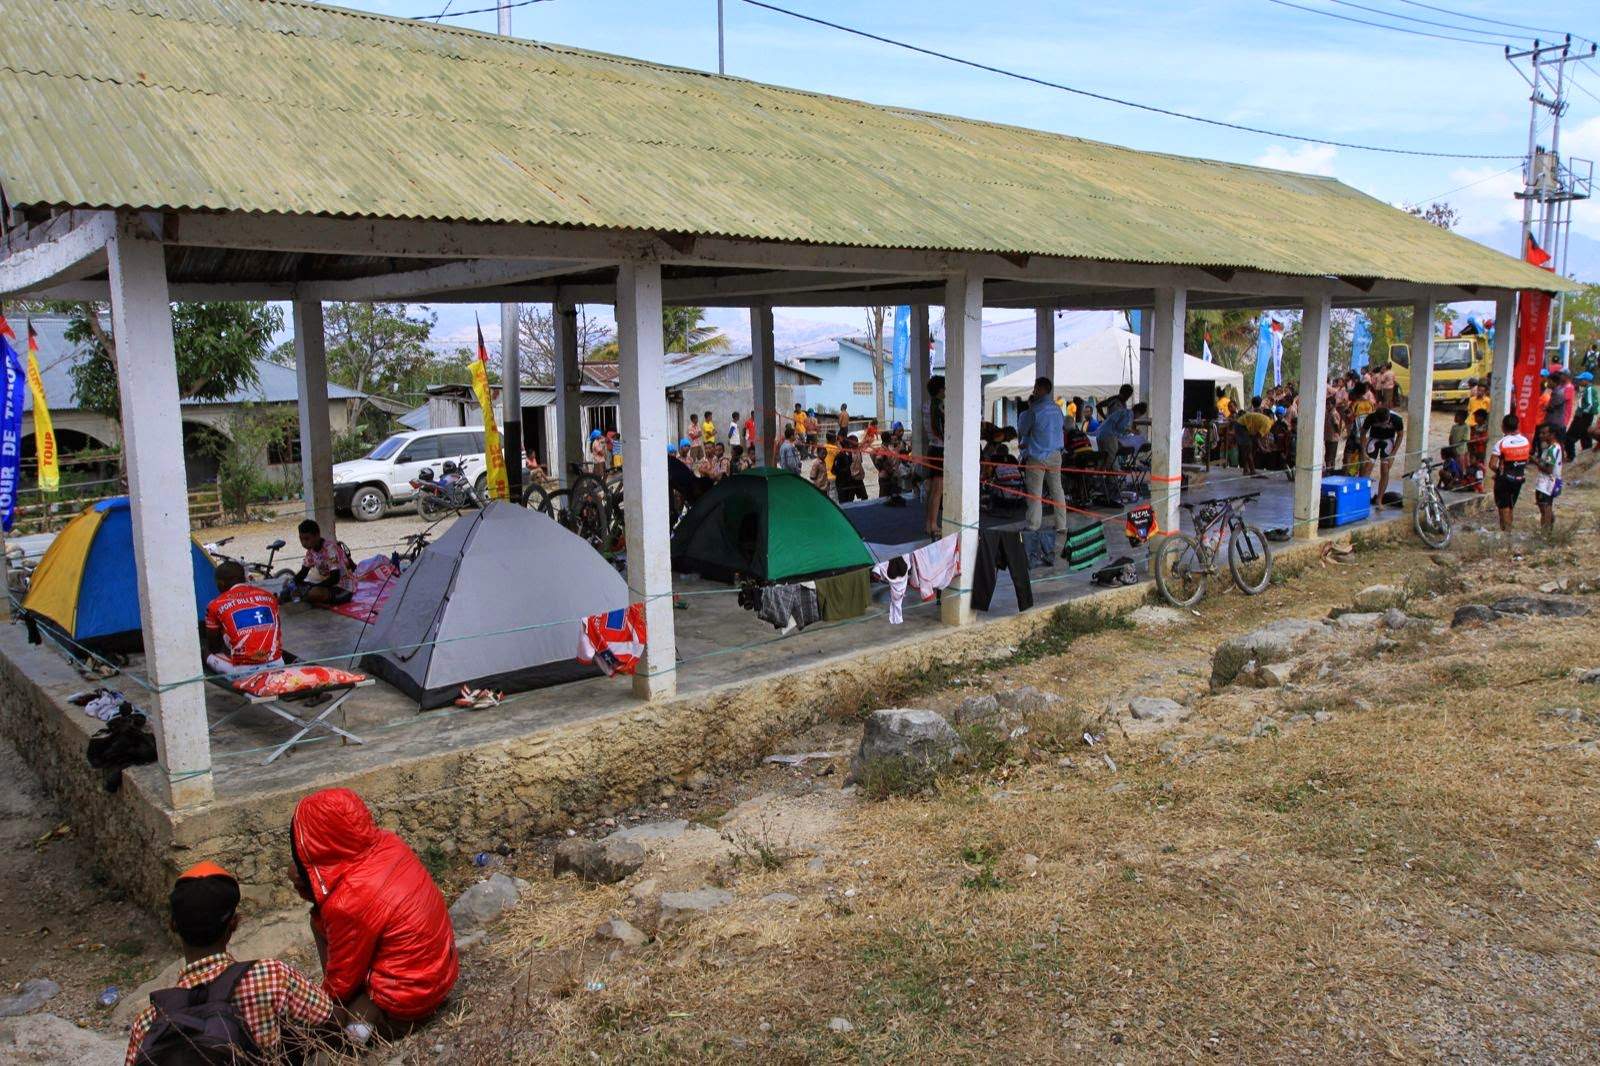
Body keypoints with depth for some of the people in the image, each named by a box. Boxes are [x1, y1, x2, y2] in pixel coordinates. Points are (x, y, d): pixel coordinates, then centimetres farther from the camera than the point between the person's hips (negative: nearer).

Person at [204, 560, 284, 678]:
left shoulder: (216, 606, 4)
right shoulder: (268, 596, 12)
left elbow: (213, 647, 16)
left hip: (242, 669, -3)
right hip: (276, 664, 3)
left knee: (210, 658, 23)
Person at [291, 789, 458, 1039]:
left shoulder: (347, 904, -29)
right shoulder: (388, 843, -9)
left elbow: (341, 980, -12)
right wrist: (307, 883, -9)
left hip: (406, 1006, -8)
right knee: (322, 920, 13)